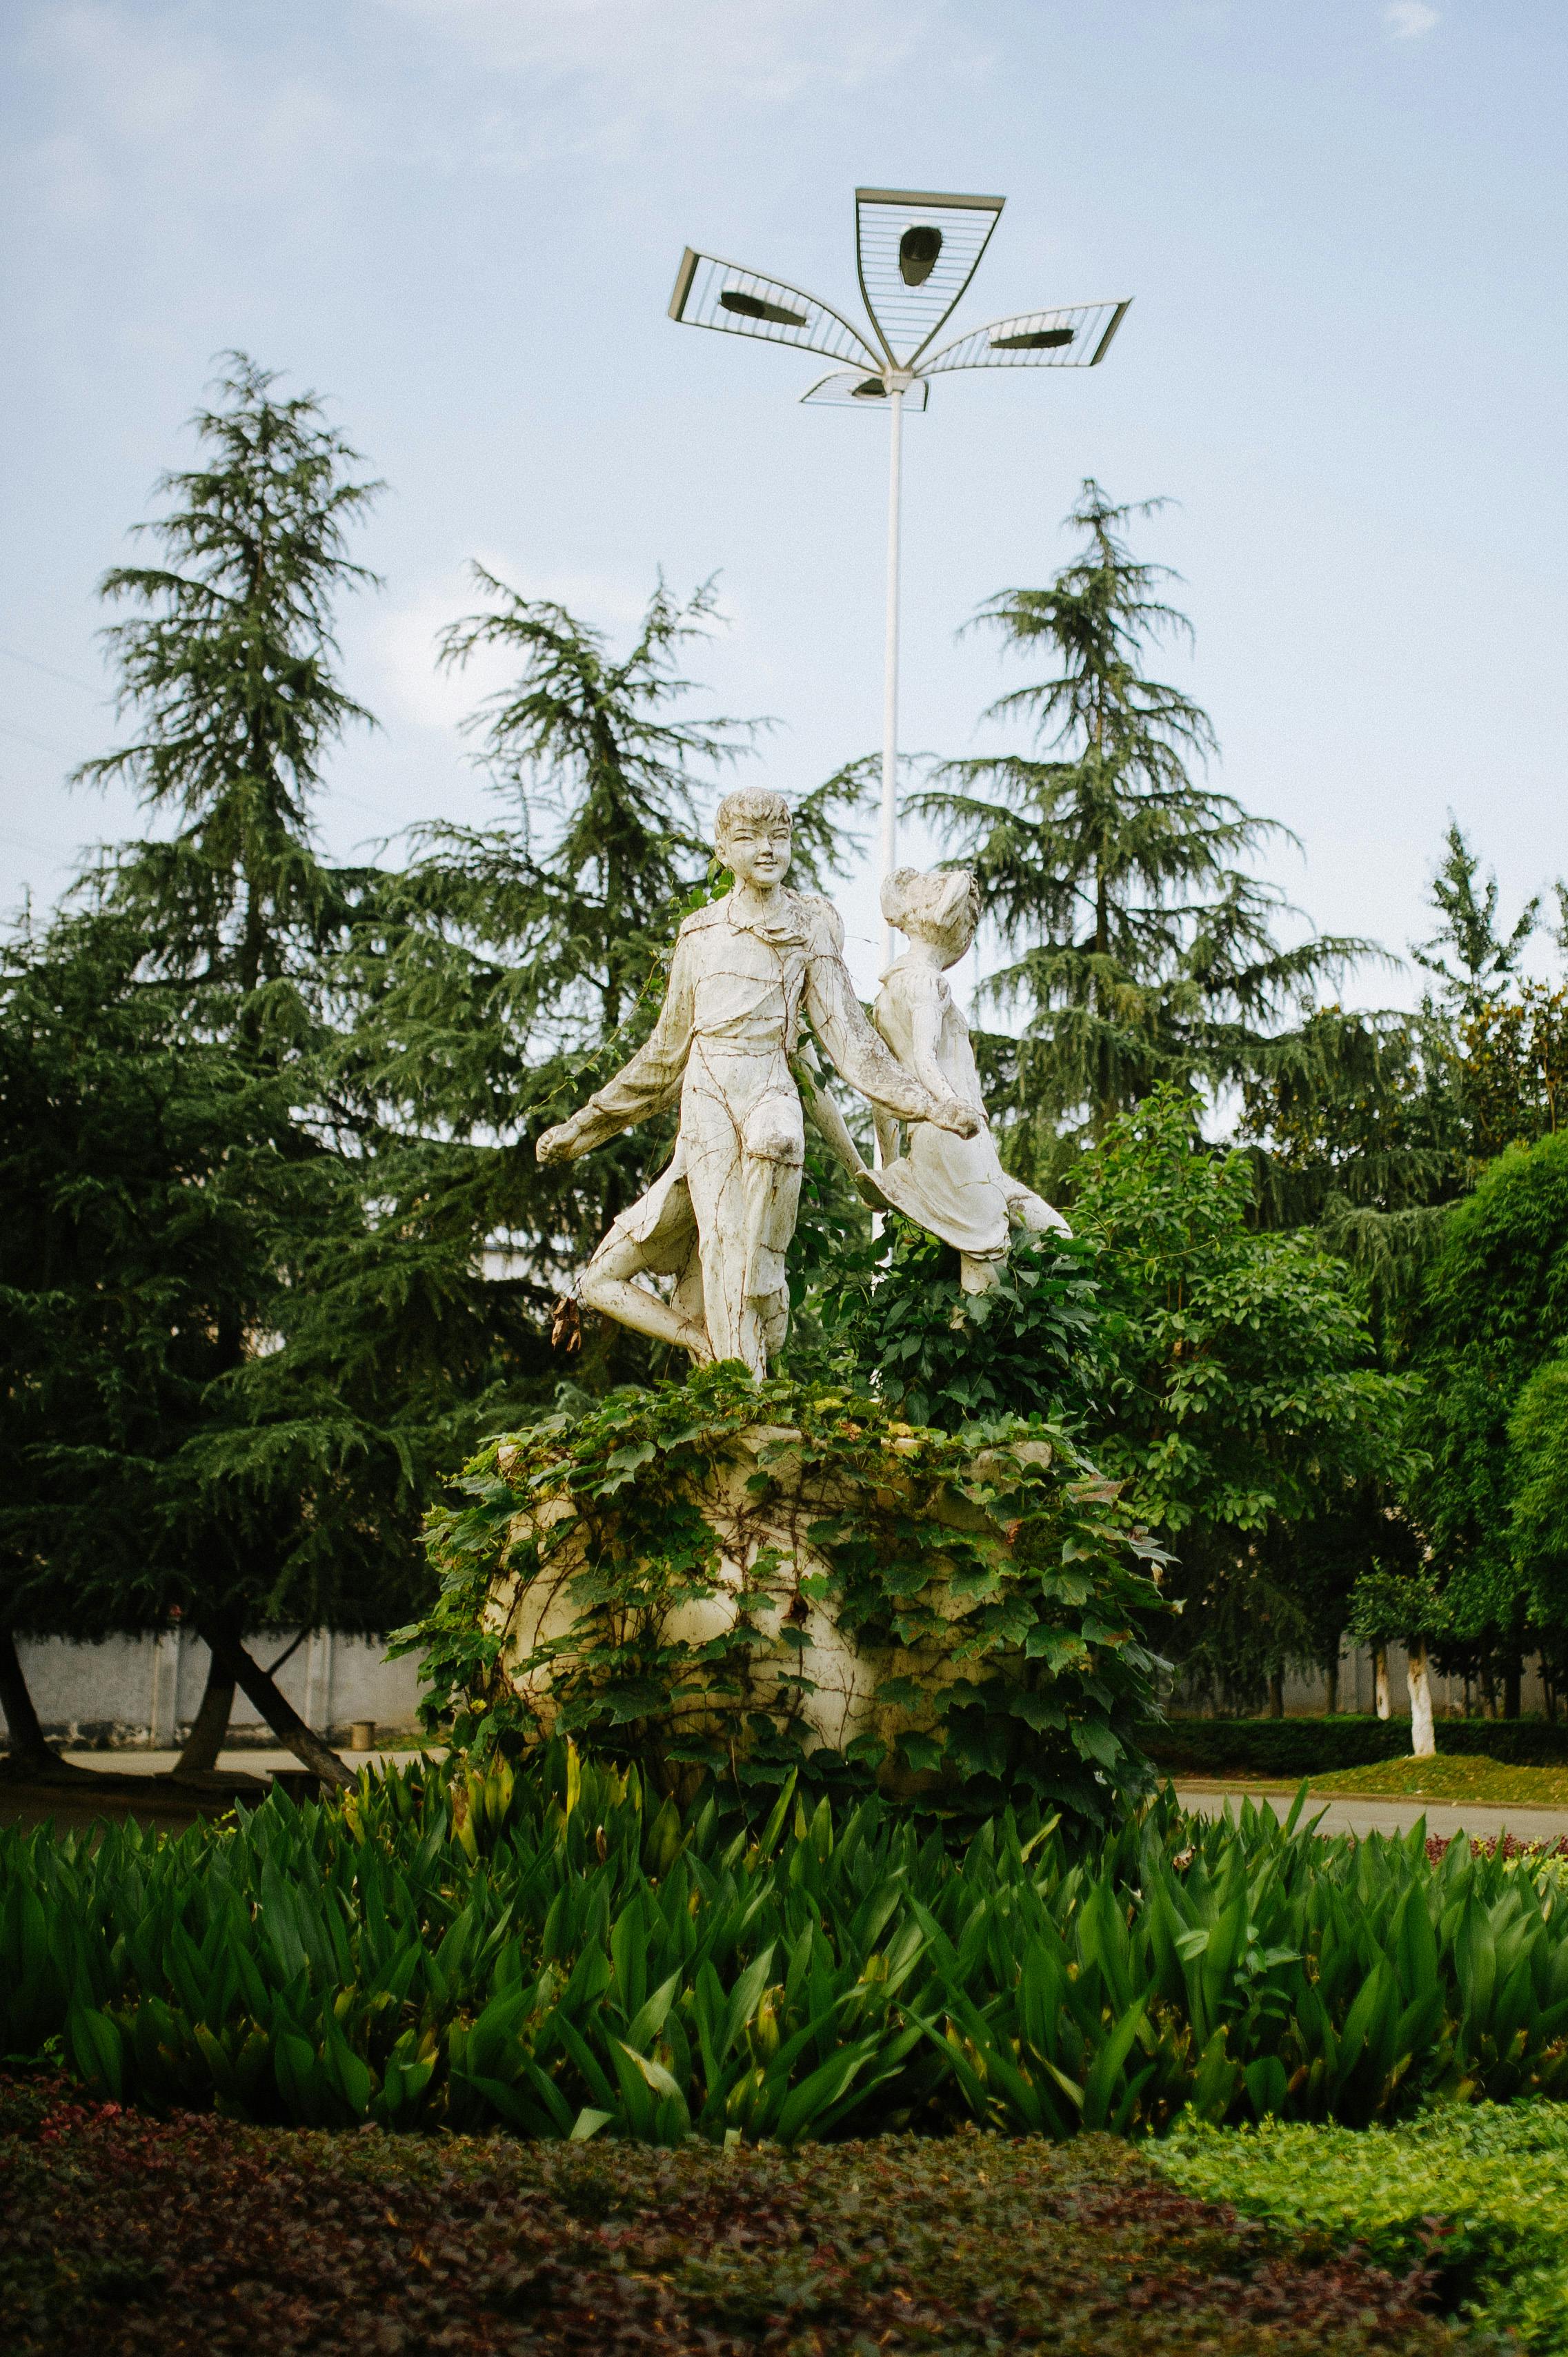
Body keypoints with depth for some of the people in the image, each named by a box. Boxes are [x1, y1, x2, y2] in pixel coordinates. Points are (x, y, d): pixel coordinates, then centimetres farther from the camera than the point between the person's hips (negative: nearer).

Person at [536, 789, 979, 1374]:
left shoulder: (811, 926, 8)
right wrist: (584, 1124, 25)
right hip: (705, 1101, 2)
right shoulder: (701, 932, 15)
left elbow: (847, 1034, 7)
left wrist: (928, 1104, -2)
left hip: (768, 1092, -2)